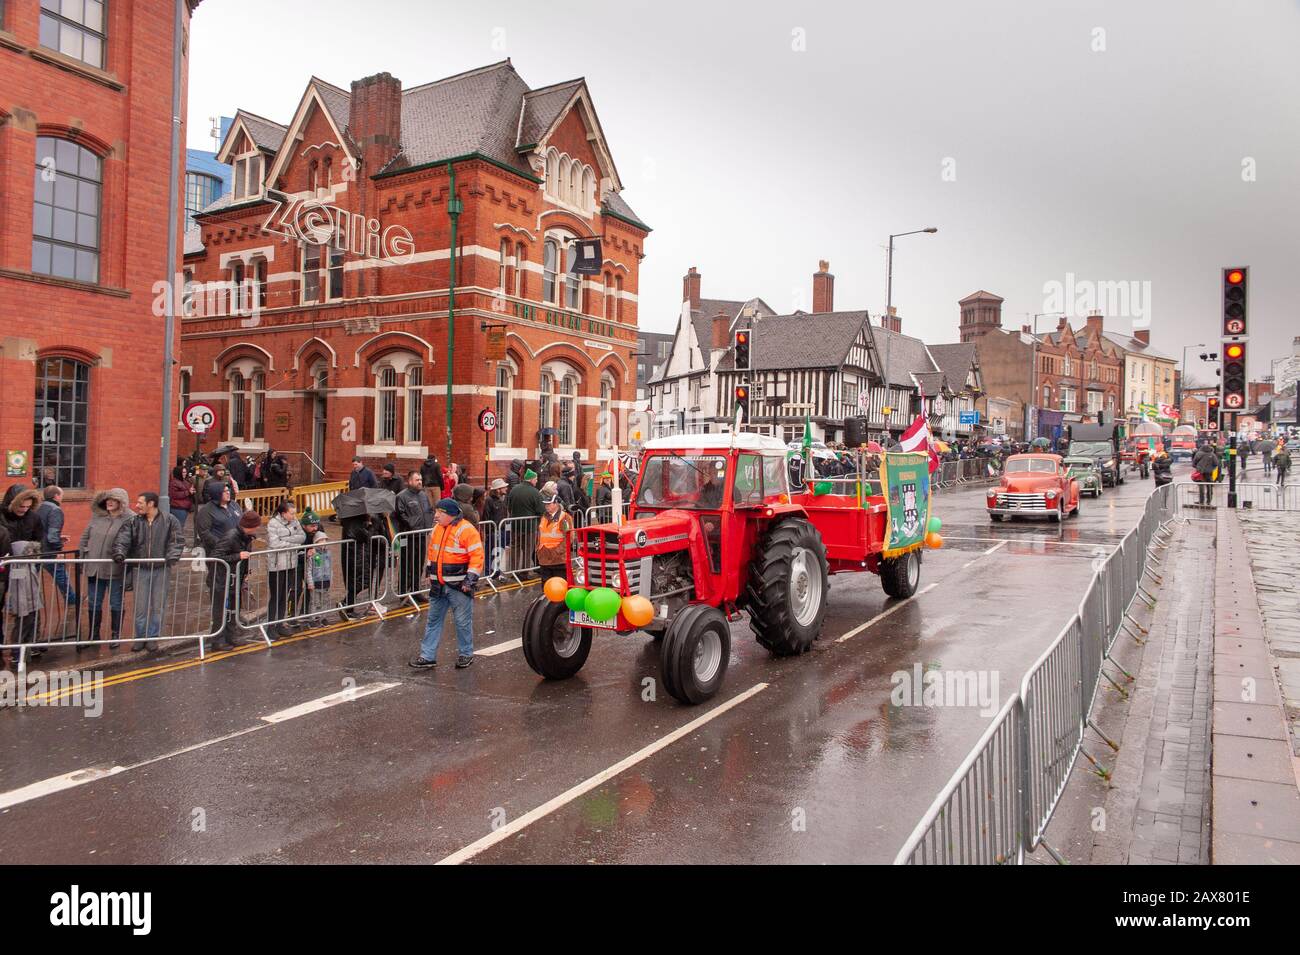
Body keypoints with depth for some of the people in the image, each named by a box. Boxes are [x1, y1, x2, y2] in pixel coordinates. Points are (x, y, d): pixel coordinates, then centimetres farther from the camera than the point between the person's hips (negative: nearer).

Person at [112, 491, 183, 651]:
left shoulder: (169, 521, -1)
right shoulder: (133, 522, 5)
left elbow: (175, 541, -5)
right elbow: (122, 540, -5)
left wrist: (172, 556, -21)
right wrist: (119, 553, -23)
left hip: (160, 569, -1)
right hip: (140, 570, 2)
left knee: (157, 607, 6)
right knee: (140, 606, 6)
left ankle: (153, 637, 18)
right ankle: (140, 637, 19)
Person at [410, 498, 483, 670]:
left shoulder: (466, 530, -14)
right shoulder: (436, 529, 9)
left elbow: (477, 556, -17)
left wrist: (470, 579, -20)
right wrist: (430, 574, 20)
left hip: (459, 586, -7)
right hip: (438, 585, 7)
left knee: (463, 622, 4)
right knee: (433, 619, 9)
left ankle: (466, 654, 18)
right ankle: (428, 656, 15)